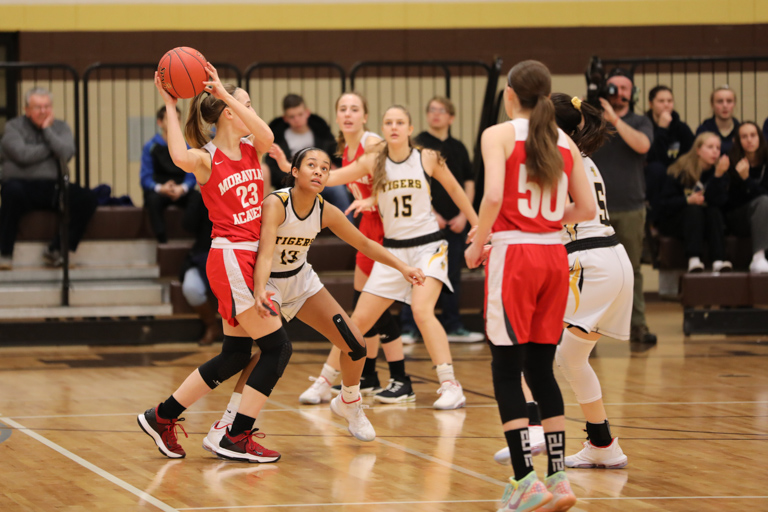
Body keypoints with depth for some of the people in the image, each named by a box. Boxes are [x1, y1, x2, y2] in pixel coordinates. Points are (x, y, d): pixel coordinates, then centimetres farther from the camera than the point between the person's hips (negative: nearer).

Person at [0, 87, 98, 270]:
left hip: (52, 188, 4)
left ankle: (56, 250, -12)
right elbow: (22, 154, -15)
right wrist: (51, 148, -2)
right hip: (23, 185, -4)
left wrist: (47, 130, -7)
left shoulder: (60, 127, 13)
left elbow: (66, 155, -7)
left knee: (87, 199, -21)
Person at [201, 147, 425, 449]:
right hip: (268, 283, -6)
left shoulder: (326, 212, -12)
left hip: (301, 280, 6)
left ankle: (349, 404, 31)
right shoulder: (275, 204, -29)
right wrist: (260, 291, -60)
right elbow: (266, 253, -42)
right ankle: (228, 422, -26)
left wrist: (402, 268, -4)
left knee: (356, 345, 1)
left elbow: (364, 244, 2)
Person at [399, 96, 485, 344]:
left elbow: (469, 183, 12)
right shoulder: (418, 144, -3)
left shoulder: (458, 148, 11)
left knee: (452, 276, 10)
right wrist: (431, 214, -13)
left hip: (455, 222, 5)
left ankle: (453, 326, 17)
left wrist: (463, 215, 0)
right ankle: (409, 328, -2)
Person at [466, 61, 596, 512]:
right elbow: (587, 209, 8)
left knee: (506, 370, 0)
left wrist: (477, 244, -4)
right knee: (541, 369, 12)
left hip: (514, 254, -5)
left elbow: (494, 196, -17)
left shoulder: (499, 136, -4)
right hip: (554, 254, 5)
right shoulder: (565, 143, 11)